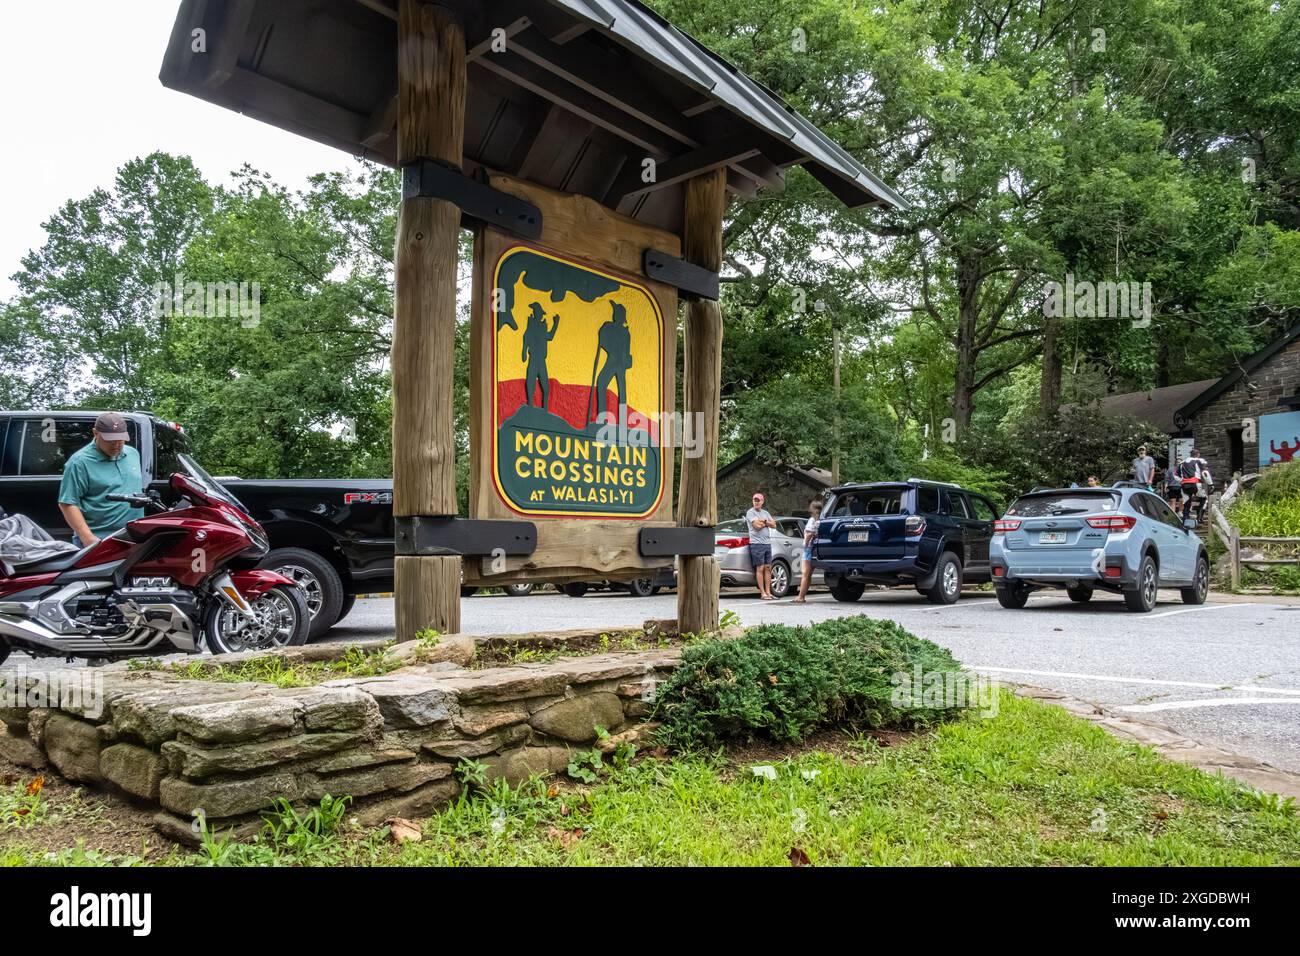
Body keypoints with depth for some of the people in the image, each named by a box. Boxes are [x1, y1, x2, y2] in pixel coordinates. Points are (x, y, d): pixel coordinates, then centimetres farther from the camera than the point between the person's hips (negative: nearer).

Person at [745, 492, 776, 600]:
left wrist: (763, 521, -7)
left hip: (767, 543, 7)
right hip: (757, 543, -7)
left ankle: (768, 592, 10)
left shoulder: (765, 513, 18)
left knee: (768, 568, 5)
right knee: (760, 568, -6)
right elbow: (757, 526, -16)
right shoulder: (750, 512, -4)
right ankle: (762, 593, -3)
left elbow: (774, 525, 9)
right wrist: (766, 523, 1)